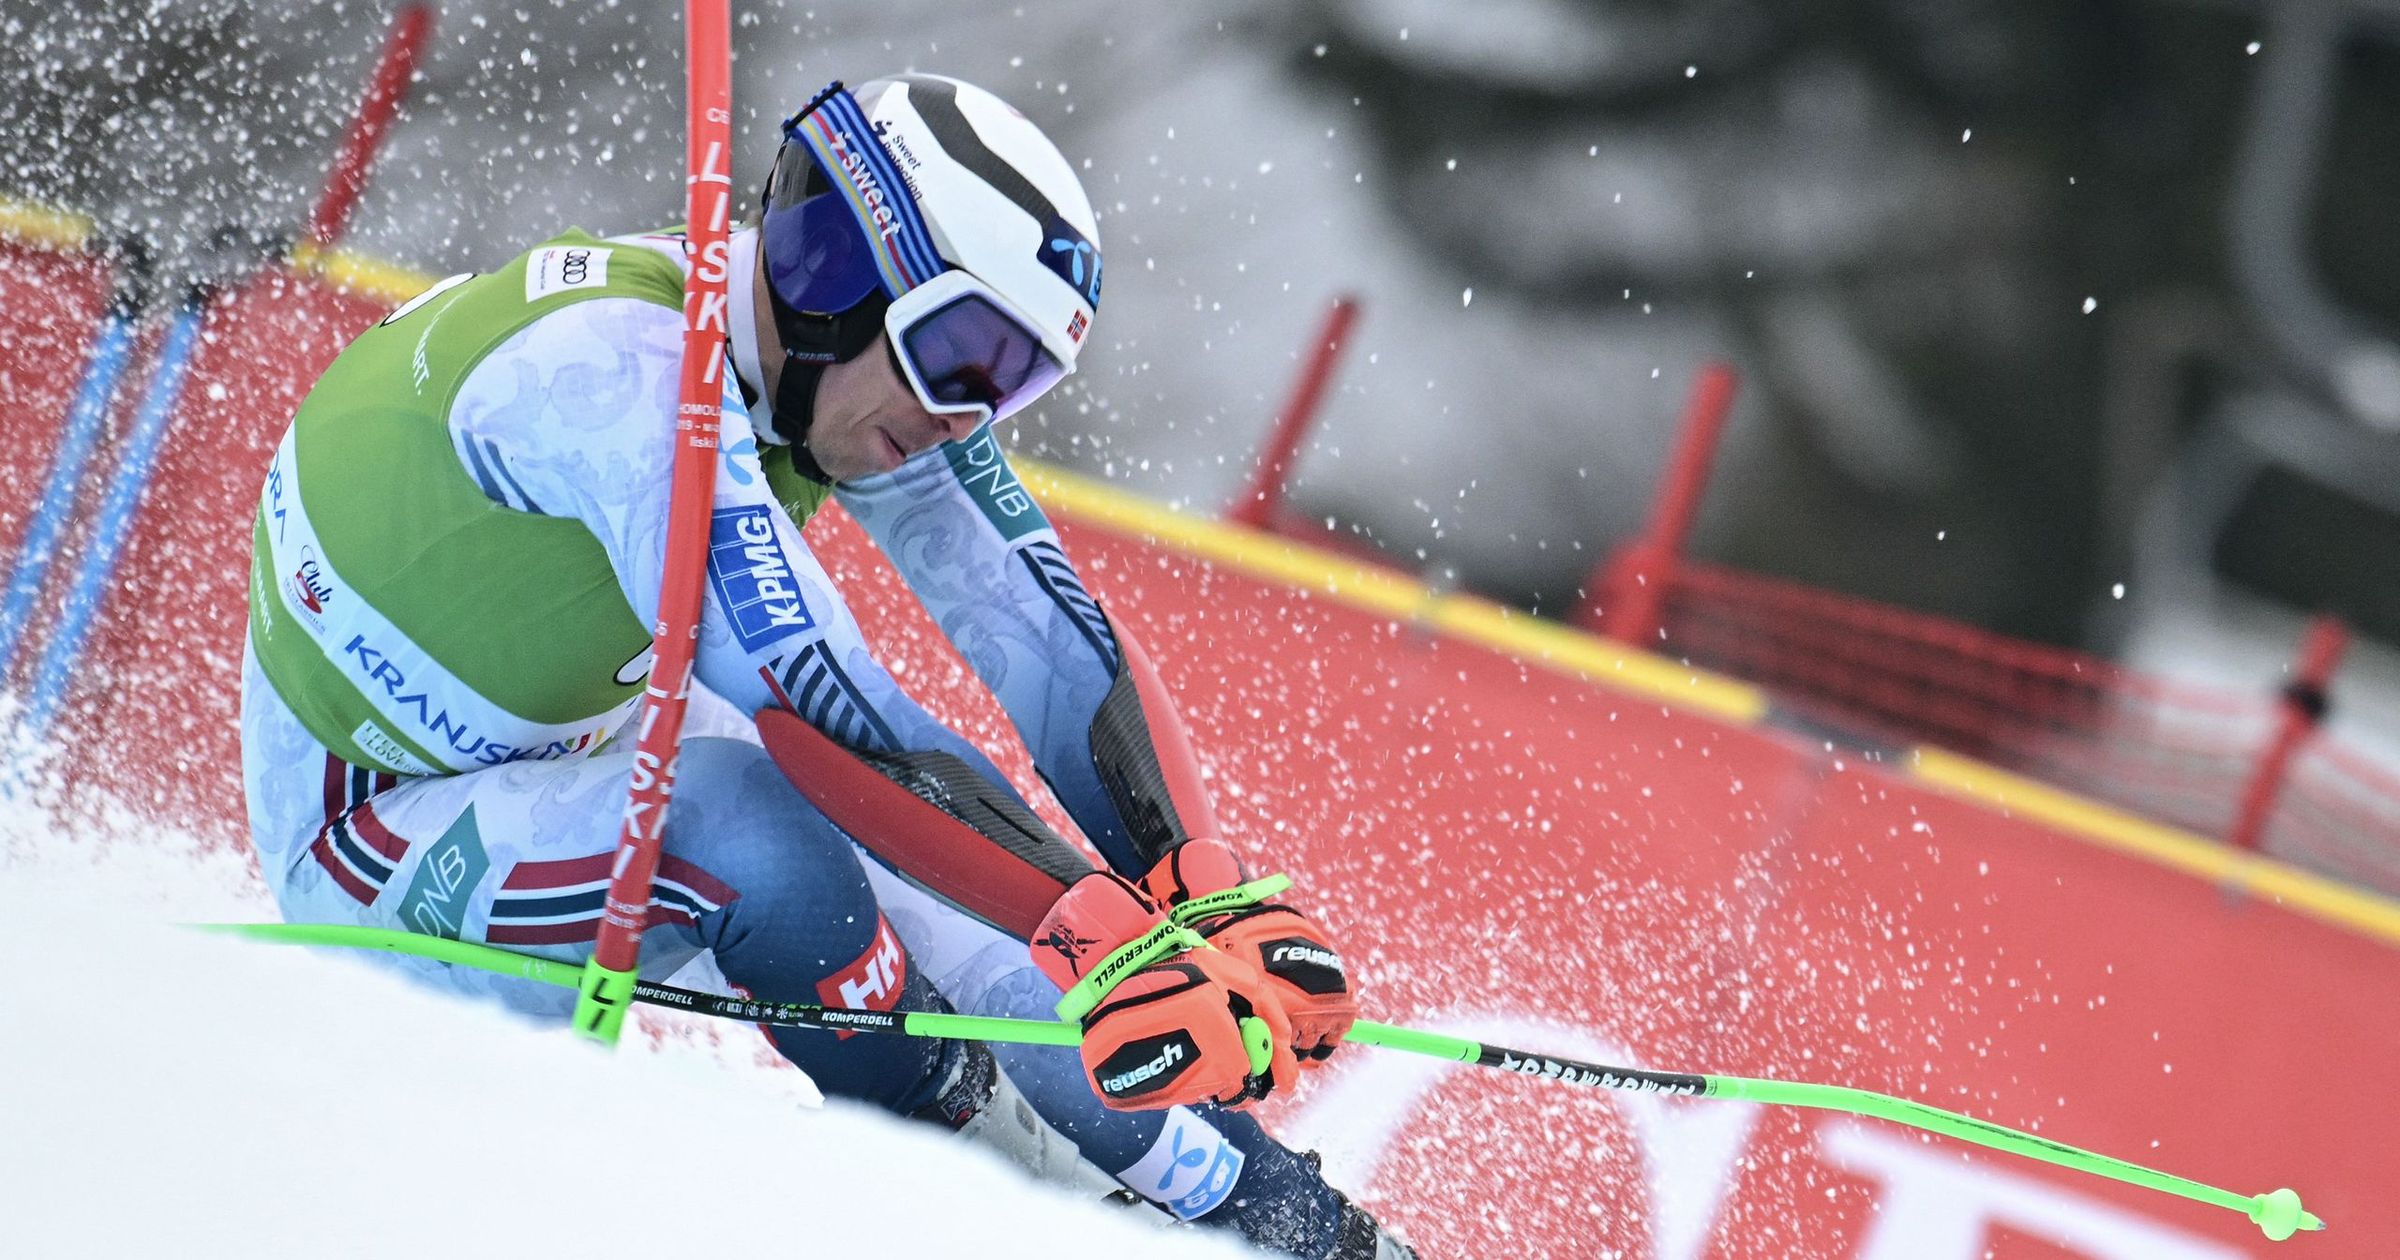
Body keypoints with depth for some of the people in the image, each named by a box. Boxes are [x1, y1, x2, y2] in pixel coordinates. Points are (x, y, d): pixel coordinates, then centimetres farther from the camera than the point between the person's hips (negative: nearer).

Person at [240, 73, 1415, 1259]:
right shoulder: (628, 370, -35)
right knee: (728, 802, -33)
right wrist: (1106, 954, -47)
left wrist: (1217, 912, -27)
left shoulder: (884, 371, -10)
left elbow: (1050, 643, -14)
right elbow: (805, 692, -43)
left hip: (583, 754, 8)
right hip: (361, 836, -8)